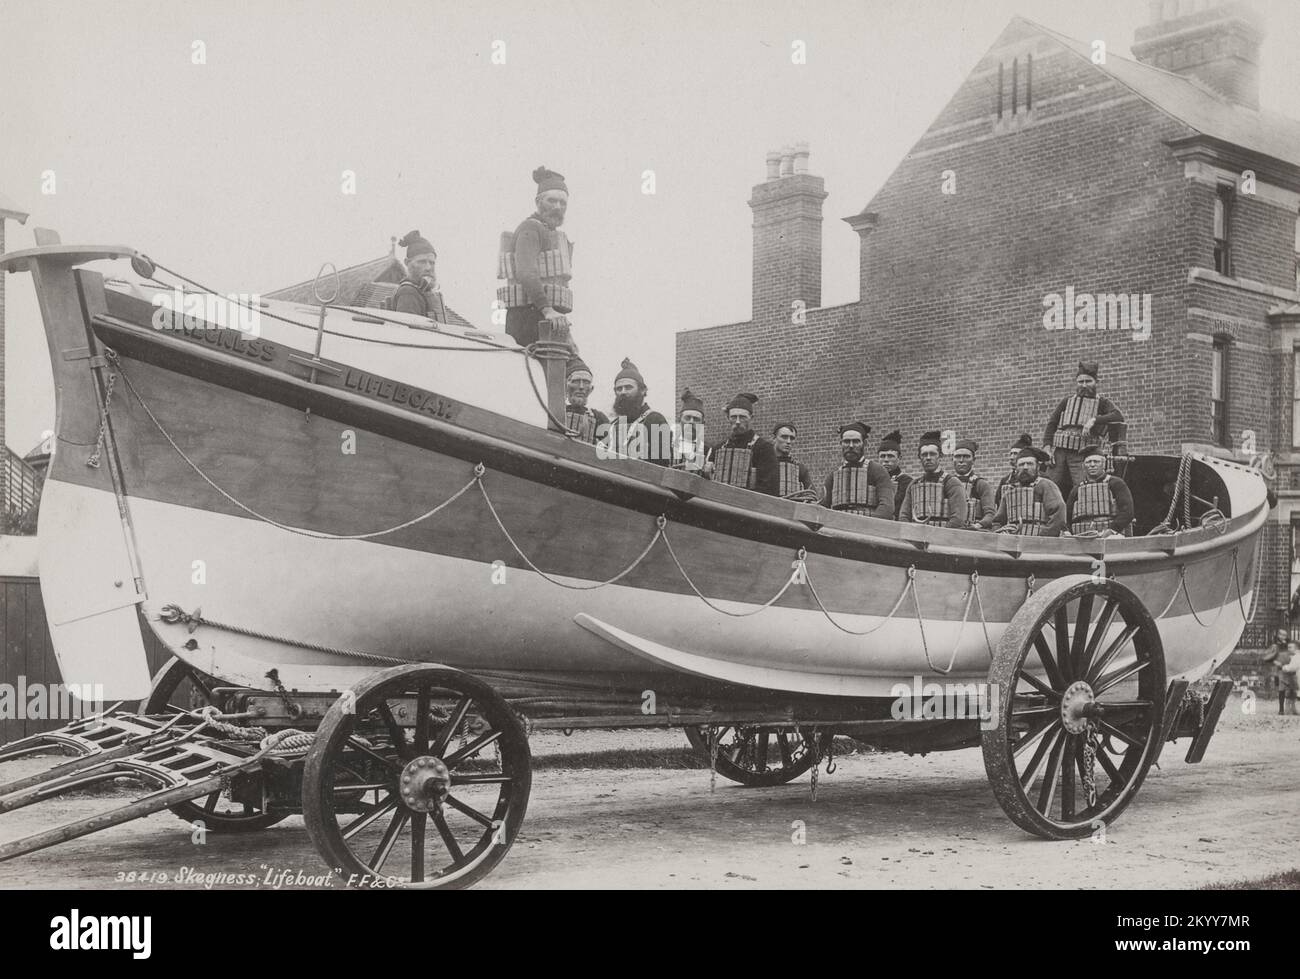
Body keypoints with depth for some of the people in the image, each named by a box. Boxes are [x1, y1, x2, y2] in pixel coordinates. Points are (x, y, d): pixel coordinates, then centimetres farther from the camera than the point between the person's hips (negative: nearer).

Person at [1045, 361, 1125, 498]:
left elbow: (1119, 416, -5)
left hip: (1082, 454, -3)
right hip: (1059, 450, 3)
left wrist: (1094, 420, -17)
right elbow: (1052, 423, 16)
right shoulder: (1066, 402, 21)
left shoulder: (1101, 403, 13)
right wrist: (1047, 446, 1)